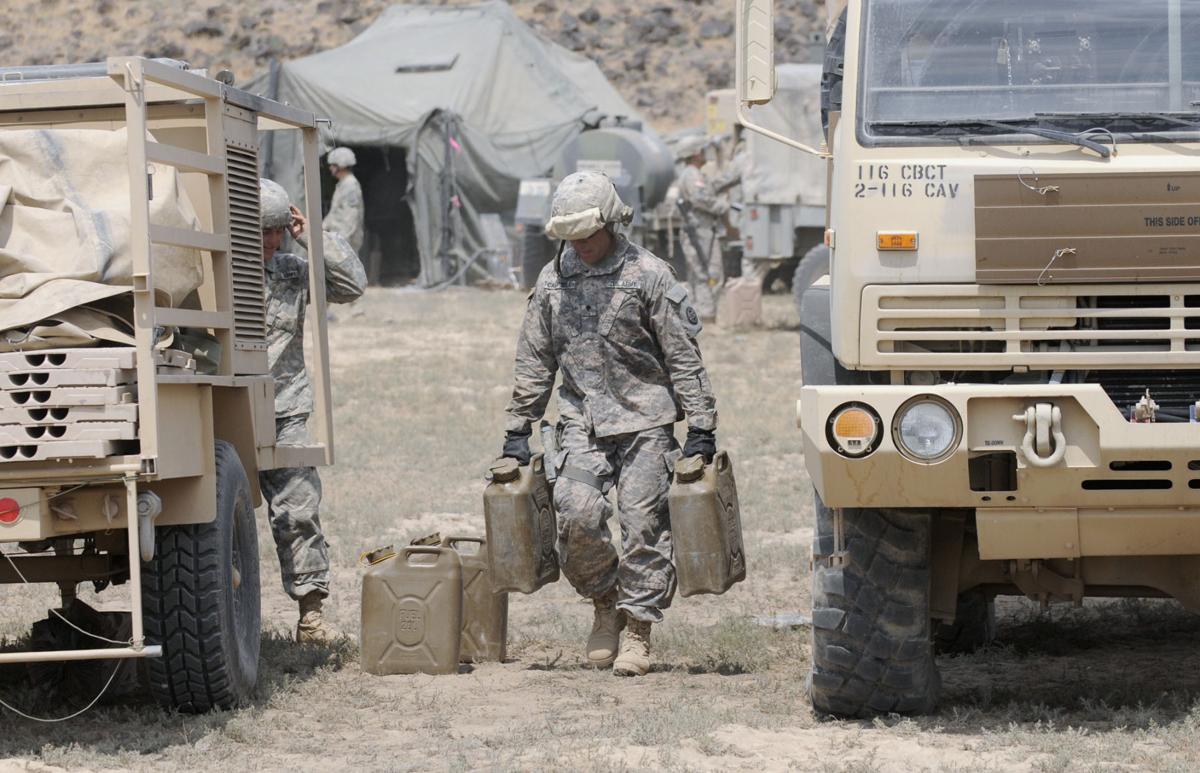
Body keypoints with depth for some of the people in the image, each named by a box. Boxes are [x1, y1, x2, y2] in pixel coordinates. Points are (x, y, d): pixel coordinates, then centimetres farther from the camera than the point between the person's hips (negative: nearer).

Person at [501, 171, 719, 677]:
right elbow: (533, 363, 17)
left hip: (645, 421, -3)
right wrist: (517, 431, 14)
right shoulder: (551, 282, 9)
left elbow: (684, 358, -1)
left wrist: (700, 429, -4)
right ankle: (606, 602, 10)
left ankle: (637, 629, 6)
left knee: (643, 526, -4)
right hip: (582, 422, 3)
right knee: (576, 516, -14)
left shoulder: (648, 276, -3)